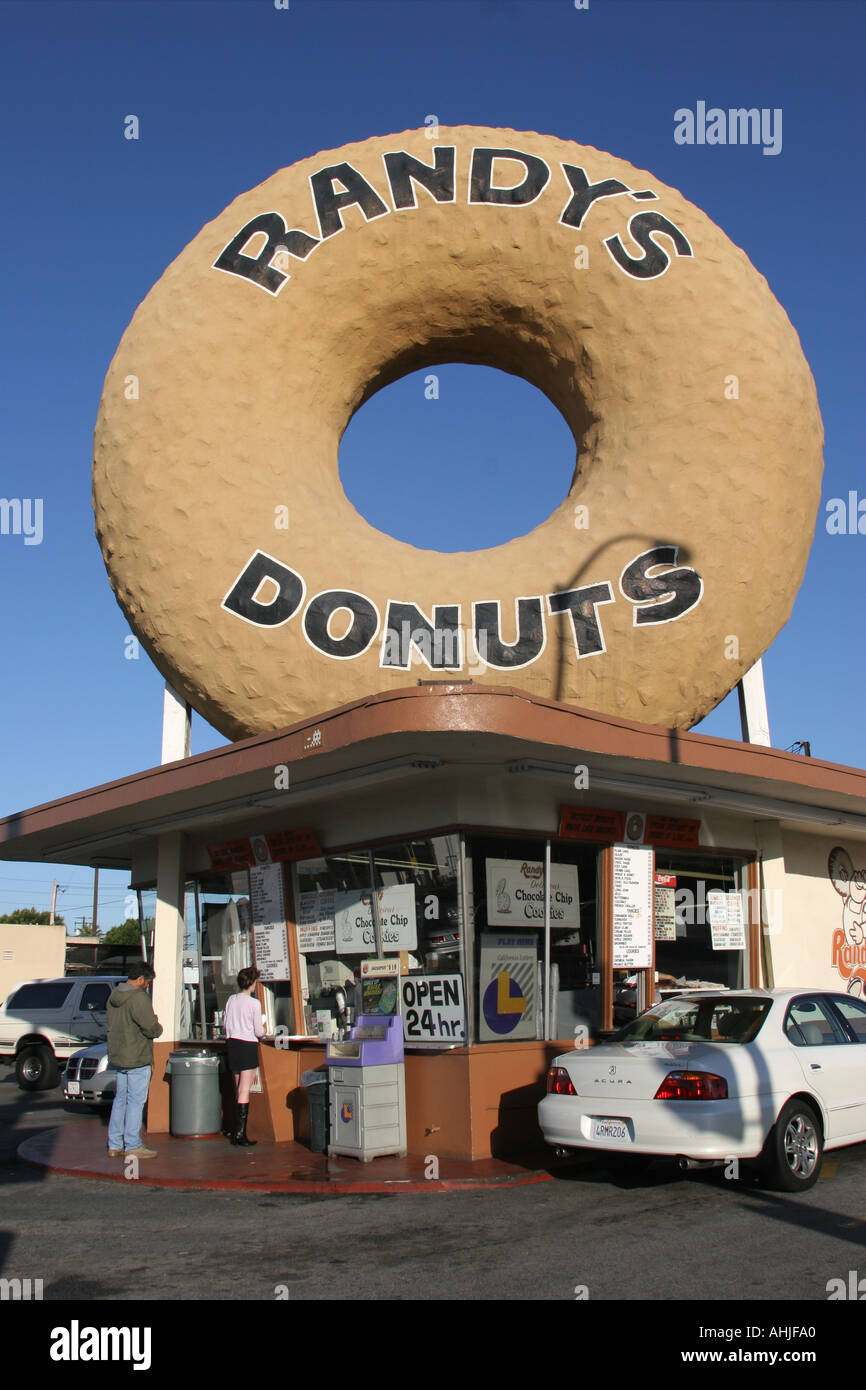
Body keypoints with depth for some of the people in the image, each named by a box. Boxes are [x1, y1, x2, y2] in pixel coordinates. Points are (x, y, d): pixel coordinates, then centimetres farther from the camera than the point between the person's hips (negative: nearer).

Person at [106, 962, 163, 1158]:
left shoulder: (113, 996, 11)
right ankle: (132, 1146, 2)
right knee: (136, 1101, -2)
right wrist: (158, 1027, 4)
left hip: (117, 1057, 9)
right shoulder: (139, 997, -17)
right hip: (137, 1059, -9)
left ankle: (114, 1145, 19)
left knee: (120, 1099, 15)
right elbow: (151, 1028, -19)